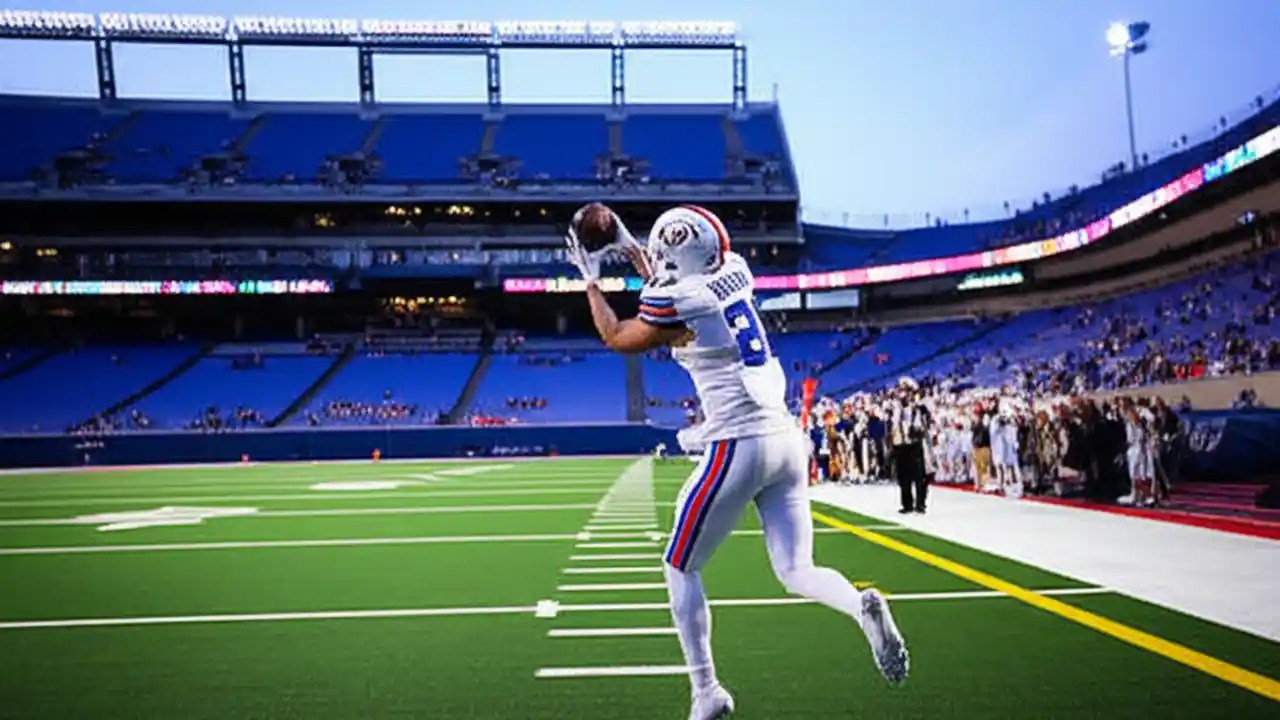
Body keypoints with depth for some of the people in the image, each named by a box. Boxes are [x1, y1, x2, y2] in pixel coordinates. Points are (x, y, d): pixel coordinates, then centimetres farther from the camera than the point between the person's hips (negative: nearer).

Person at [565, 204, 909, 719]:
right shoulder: (734, 272, 9)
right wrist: (626, 245, 36)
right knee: (796, 572, 12)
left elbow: (616, 339, 9)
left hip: (739, 446, -7)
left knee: (680, 569, 12)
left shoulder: (675, 303, -10)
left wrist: (591, 278, 21)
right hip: (787, 439, 7)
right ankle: (863, 607, -17)